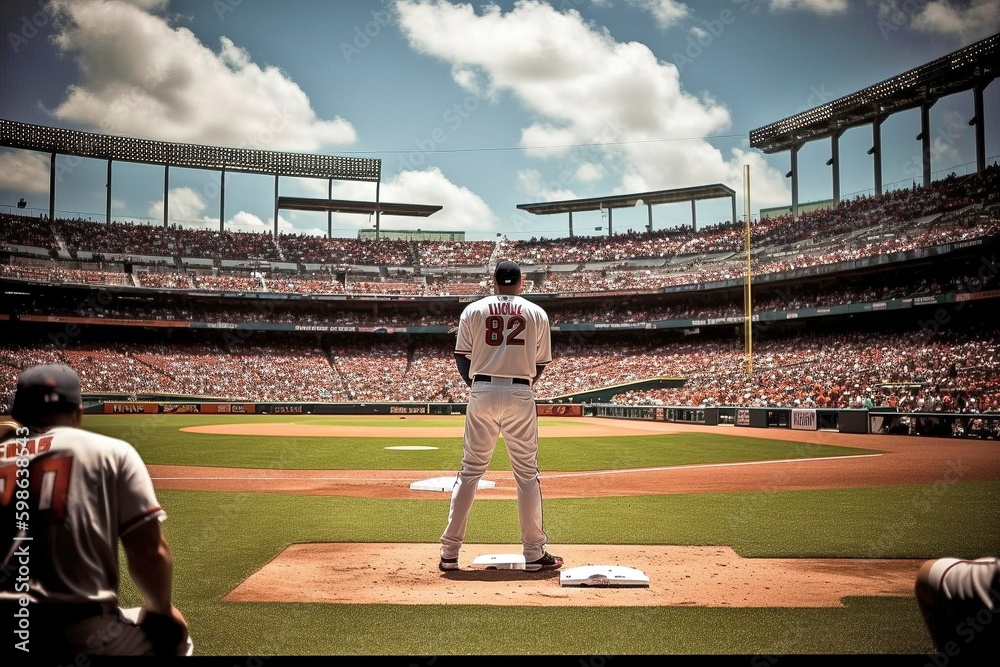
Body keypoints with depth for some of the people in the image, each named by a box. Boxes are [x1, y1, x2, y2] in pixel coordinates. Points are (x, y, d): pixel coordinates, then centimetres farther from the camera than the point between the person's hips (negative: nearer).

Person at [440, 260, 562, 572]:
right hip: (520, 395, -1)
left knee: (470, 470, 8)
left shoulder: (473, 310, 6)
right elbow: (540, 364, 8)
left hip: (481, 393, 1)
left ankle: (449, 552, 9)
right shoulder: (537, 313, 7)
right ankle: (534, 553, 9)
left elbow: (462, 358, 5)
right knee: (527, 473, 7)